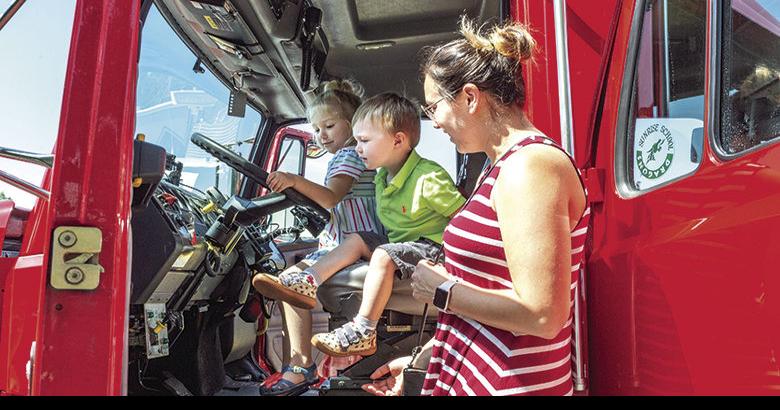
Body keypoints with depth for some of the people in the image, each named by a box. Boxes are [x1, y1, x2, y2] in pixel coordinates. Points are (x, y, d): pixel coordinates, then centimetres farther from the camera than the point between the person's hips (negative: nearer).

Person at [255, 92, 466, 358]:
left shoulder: (429, 178, -21)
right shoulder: (382, 177, 7)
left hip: (430, 246, -9)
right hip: (397, 242, 9)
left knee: (383, 256, -30)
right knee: (357, 240, 1)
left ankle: (362, 333, -29)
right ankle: (307, 284, -10)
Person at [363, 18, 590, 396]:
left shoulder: (531, 165, -19)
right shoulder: (503, 168, 11)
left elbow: (542, 315, -26)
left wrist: (442, 290, -14)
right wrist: (420, 359, 16)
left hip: (511, 383, -8)